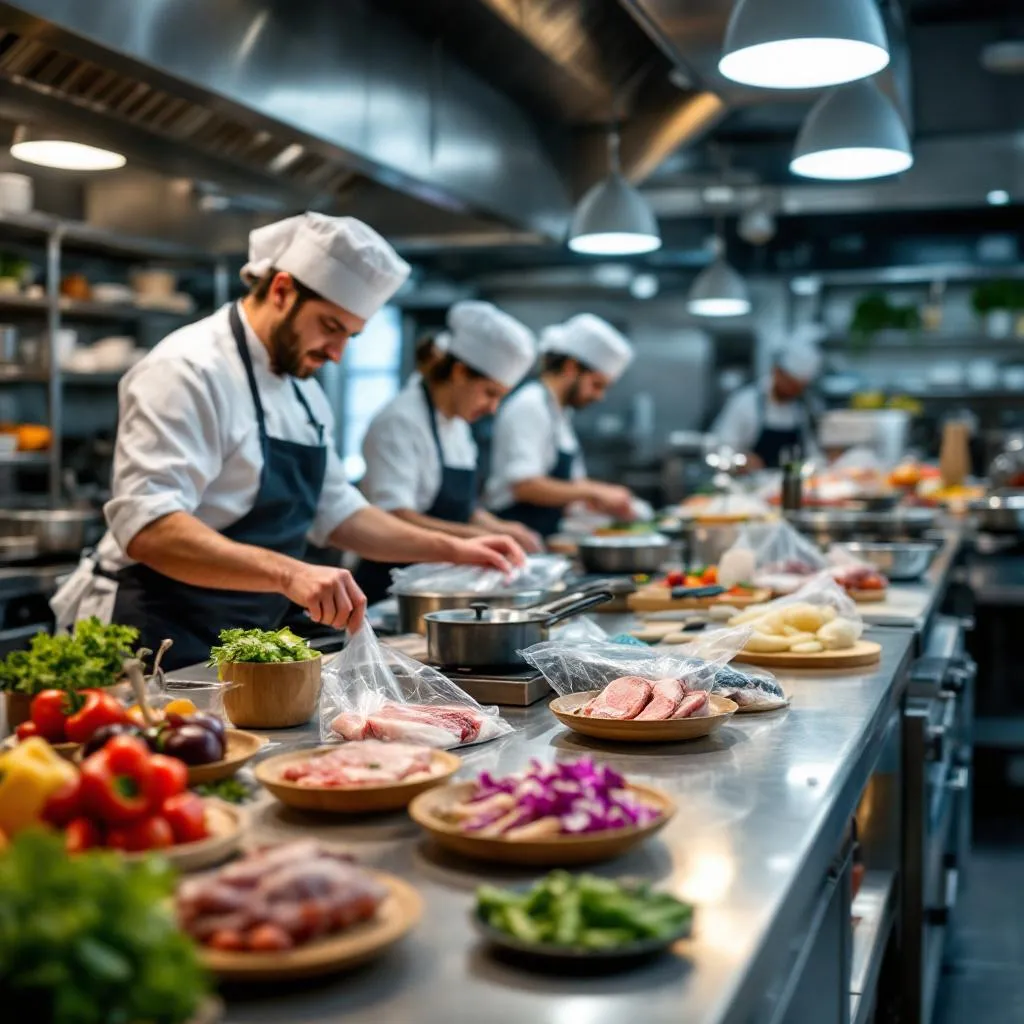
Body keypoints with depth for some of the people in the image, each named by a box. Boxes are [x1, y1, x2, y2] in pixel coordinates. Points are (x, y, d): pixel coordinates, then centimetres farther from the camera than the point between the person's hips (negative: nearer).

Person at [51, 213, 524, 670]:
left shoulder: (304, 391, 12)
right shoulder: (188, 371, -17)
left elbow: (335, 512, 21)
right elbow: (147, 528, -29)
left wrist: (452, 548, 11)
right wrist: (288, 573, -40)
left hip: (237, 648, 8)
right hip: (159, 648, -8)